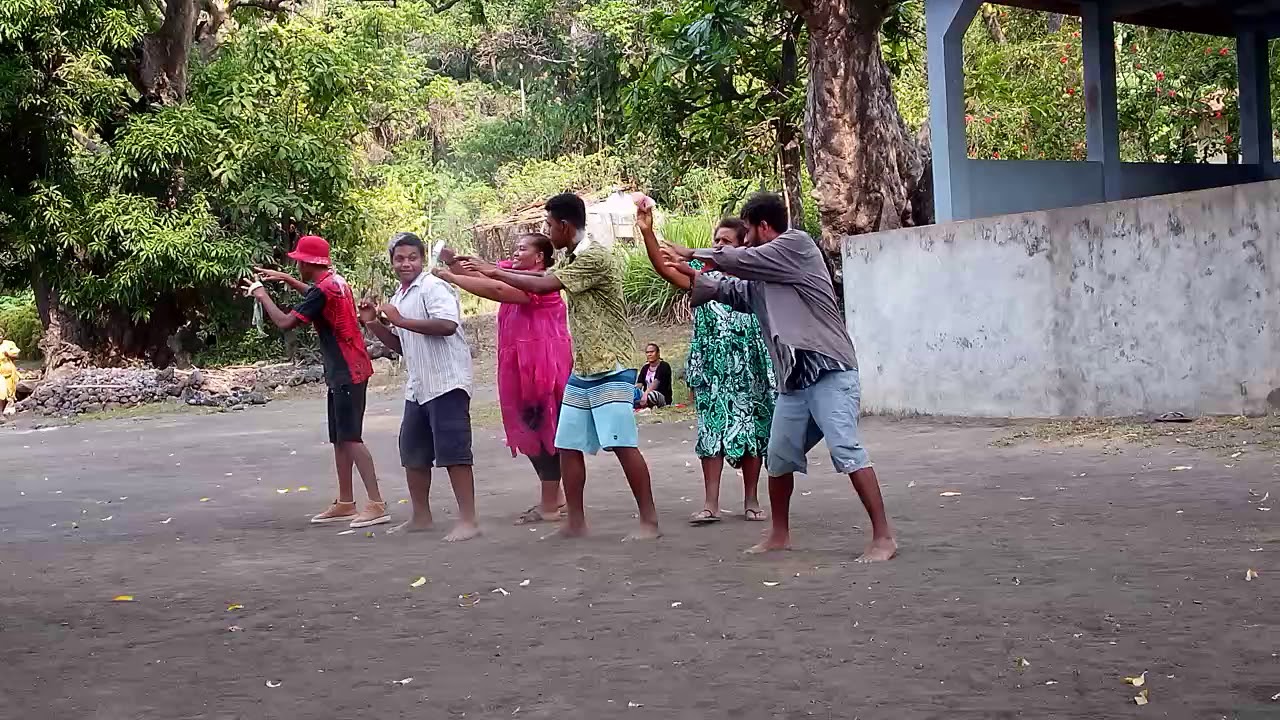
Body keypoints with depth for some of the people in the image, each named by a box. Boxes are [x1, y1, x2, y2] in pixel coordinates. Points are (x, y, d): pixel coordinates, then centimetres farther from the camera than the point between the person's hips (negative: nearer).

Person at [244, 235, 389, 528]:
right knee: (339, 438, 13)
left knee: (350, 438, -12)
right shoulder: (335, 281, 12)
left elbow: (285, 322, -18)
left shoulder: (322, 289, -18)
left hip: (347, 372, -10)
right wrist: (285, 279, 29)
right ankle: (345, 503, 18)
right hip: (343, 371, 10)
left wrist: (262, 295, -4)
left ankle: (377, 504, -16)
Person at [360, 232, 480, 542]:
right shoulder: (399, 297, 18)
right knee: (413, 452, 15)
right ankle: (421, 516, 27)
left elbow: (447, 325, -26)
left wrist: (401, 321, -22)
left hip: (446, 382, -10)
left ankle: (468, 520, -8)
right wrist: (374, 323, 10)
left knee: (453, 451, -11)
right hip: (418, 385, 10)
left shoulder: (433, 287, -10)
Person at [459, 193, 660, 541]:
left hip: (610, 369, -10)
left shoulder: (594, 257, -17)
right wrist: (490, 269, 16)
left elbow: (541, 286, -18)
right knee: (568, 445, 8)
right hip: (582, 370, 10)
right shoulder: (571, 260, 14)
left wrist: (494, 272, -7)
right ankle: (576, 522, 14)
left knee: (623, 444, -10)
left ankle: (649, 521, -5)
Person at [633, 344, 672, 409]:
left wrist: (646, 393, -37)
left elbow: (656, 382, -21)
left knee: (652, 394, -40)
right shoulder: (645, 368, 16)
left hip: (664, 399, -7)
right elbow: (639, 384, 5)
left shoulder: (664, 366, -5)